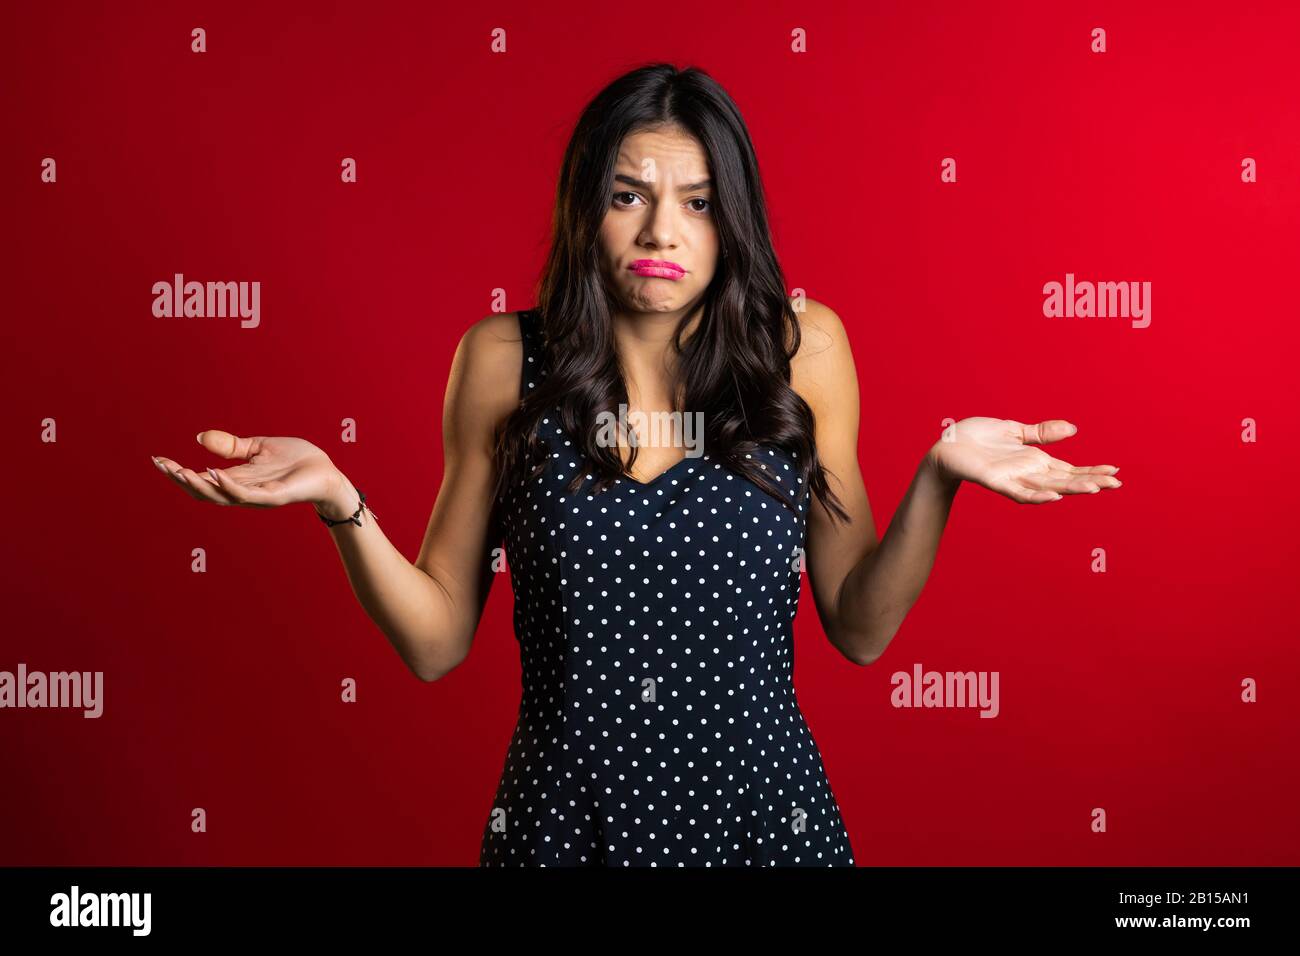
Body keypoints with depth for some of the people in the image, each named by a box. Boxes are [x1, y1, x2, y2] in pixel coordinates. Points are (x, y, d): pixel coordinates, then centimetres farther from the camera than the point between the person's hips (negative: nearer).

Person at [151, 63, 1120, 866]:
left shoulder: (801, 347, -5)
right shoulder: (504, 361, -5)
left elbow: (860, 629, -1)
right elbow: (438, 643, -2)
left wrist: (939, 479, -14)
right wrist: (340, 502, -16)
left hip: (760, 816, 0)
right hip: (561, 820, 0)